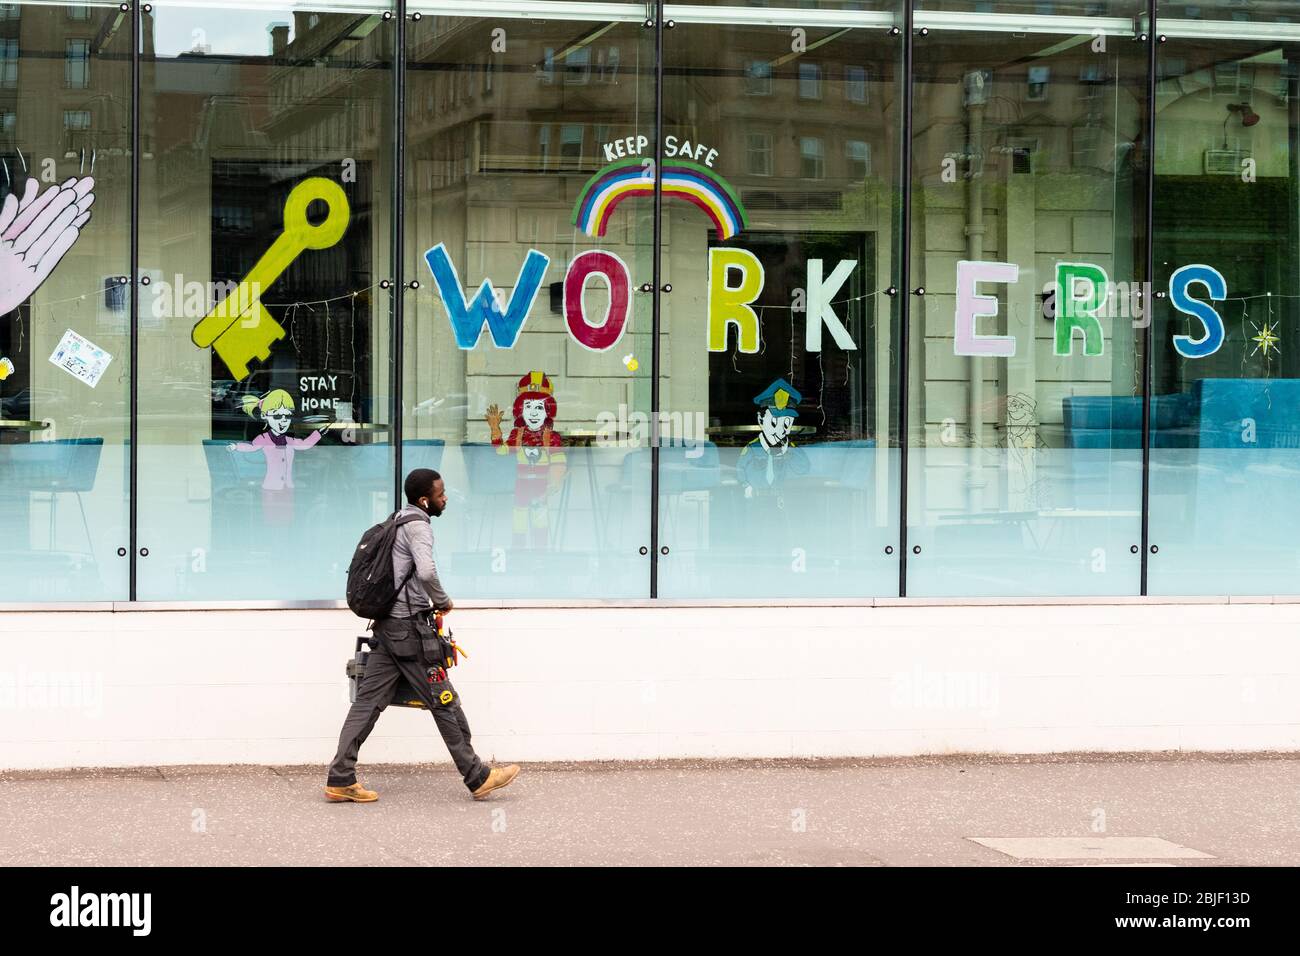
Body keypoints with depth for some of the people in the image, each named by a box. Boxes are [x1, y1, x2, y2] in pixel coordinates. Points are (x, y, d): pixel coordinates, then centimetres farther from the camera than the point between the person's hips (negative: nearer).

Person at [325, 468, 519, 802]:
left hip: (386, 624, 9)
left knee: (368, 702, 6)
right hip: (409, 627, -9)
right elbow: (426, 571, -32)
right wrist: (442, 601, -14)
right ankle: (478, 777, 6)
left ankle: (340, 780, 4)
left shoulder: (397, 521, 16)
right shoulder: (418, 526, -14)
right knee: (445, 703, -1)